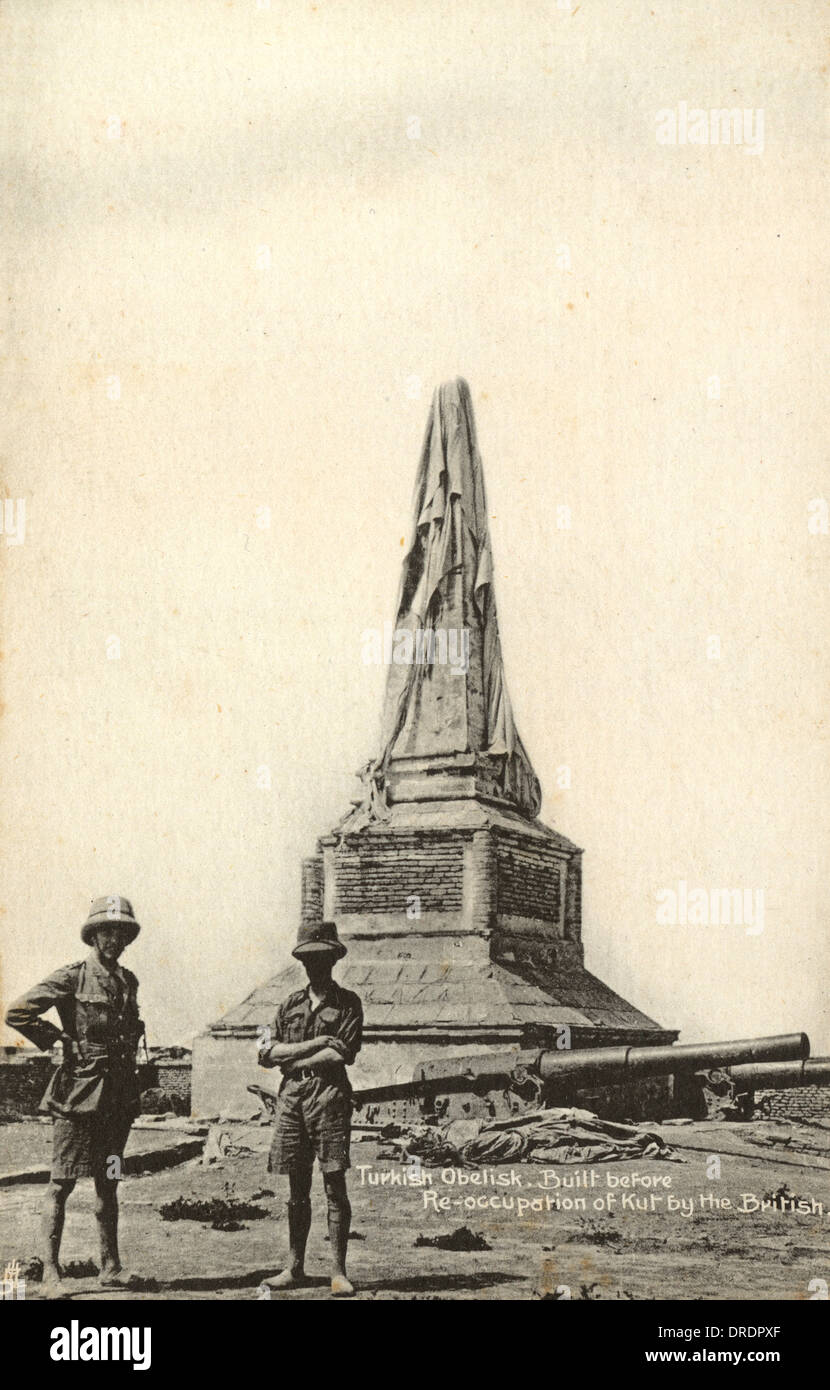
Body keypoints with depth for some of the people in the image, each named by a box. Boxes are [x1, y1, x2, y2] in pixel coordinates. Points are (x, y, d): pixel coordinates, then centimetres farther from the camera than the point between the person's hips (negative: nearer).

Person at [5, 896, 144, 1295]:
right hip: (79, 1093, -6)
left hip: (119, 1094, 7)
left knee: (108, 1182, 12)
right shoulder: (71, 978, -8)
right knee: (62, 1182, -4)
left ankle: (111, 1268, 18)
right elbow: (17, 1013, -11)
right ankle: (50, 1273, -2)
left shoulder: (127, 982, 12)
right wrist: (58, 1039, -8)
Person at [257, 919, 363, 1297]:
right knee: (297, 1187, 8)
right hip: (291, 1096, 4)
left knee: (334, 1183, -5)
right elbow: (268, 1054, 5)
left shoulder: (348, 1003, 4)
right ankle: (295, 1266, 15)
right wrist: (316, 1044, -6)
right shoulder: (291, 1004, 15)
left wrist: (290, 1055, -4)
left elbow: (341, 1055, -9)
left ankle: (338, 1271, -2)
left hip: (330, 1095, -4)